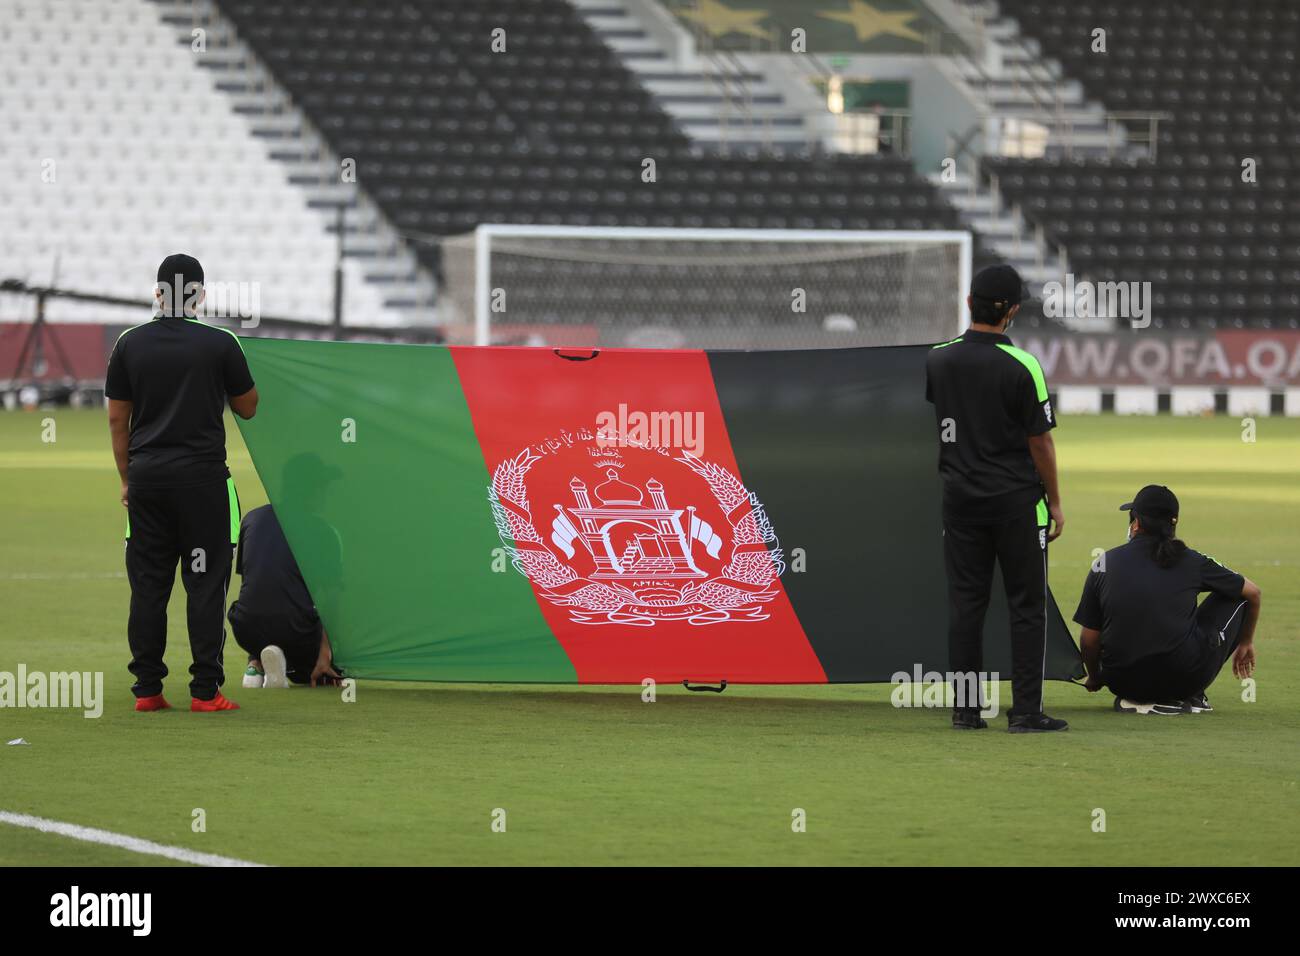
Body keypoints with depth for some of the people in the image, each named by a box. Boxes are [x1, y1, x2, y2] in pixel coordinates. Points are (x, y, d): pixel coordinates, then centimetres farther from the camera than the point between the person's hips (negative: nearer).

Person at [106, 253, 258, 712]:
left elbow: (117, 419, 7)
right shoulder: (220, 344, -5)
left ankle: (146, 689, 6)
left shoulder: (129, 344, 4)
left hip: (146, 479, 3)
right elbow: (247, 407, 7)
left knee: (147, 586, 7)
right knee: (205, 585, 0)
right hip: (202, 476, -3)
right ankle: (205, 691, -3)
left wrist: (127, 479, 14)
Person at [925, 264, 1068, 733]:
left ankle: (965, 709, 7)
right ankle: (1025, 710, -1)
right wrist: (1054, 501, 1)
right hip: (1017, 500, -4)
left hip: (960, 496, 4)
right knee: (1026, 604, 2)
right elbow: (1040, 440, -8)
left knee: (965, 602, 8)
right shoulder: (1022, 367, -13)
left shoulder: (936, 360, 0)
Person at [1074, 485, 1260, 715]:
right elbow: (1252, 593, 17)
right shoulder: (1192, 561, 6)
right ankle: (1189, 697, 11)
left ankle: (1135, 701, 9)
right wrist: (1246, 642, 36)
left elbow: (1089, 640, 6)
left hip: (1124, 683, 2)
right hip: (1183, 677, -2)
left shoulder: (1105, 563, 5)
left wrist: (1094, 679, 27)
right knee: (1235, 597, 19)